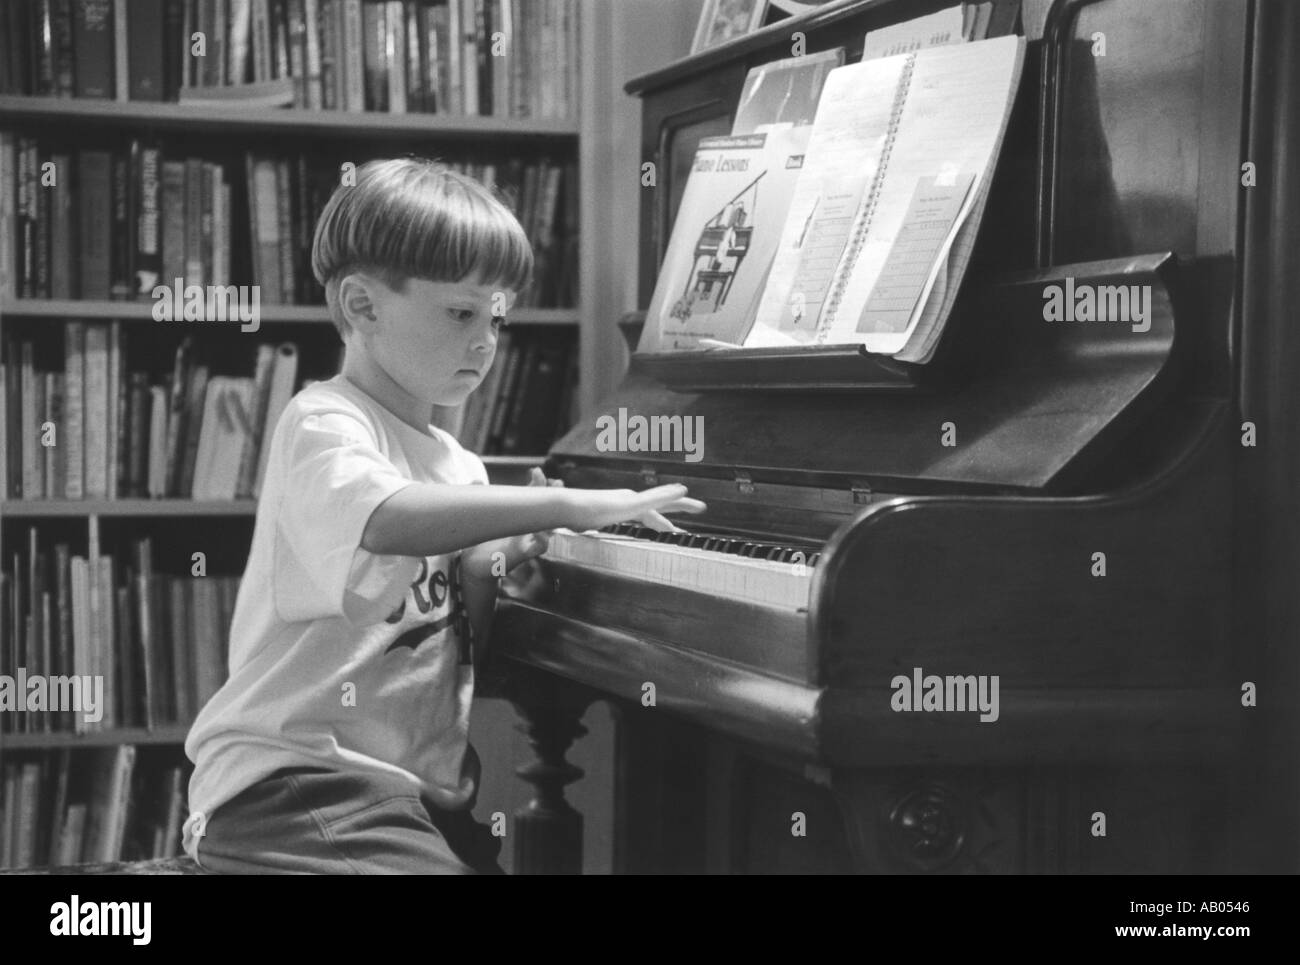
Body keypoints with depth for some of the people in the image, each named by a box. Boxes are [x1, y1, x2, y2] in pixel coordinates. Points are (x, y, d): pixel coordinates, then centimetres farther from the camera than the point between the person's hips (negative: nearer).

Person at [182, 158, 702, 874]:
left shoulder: (457, 467, 18)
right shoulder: (324, 424, -7)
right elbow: (383, 518, -30)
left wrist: (489, 571, 2)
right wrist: (562, 505, -31)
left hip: (424, 792, 8)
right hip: (298, 780, -8)